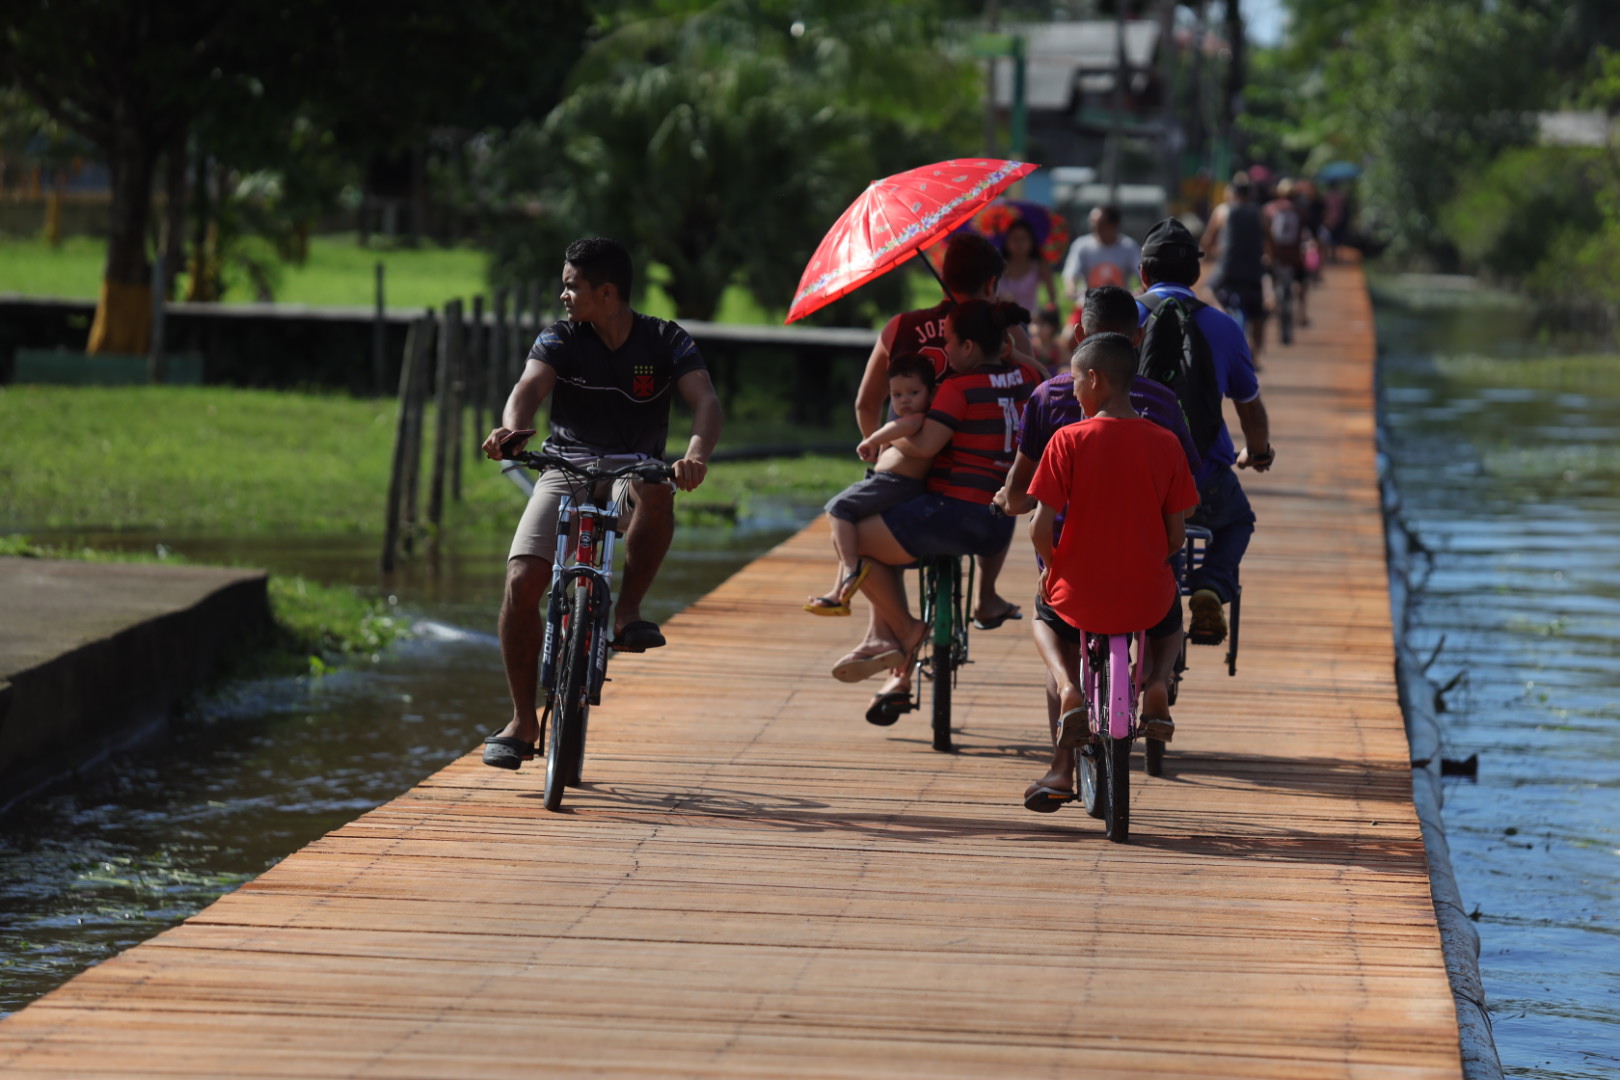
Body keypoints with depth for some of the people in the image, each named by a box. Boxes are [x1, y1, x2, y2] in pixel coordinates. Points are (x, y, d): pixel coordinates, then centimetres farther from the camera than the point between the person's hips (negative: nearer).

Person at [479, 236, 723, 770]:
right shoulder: (559, 339, -1)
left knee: (655, 490, -39)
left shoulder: (665, 341, -4)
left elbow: (705, 400, -18)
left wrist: (697, 454, -41)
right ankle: (523, 721, -5)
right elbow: (530, 386, -20)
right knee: (522, 581, -18)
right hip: (566, 469, 2)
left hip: (633, 470, -1)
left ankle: (627, 613, -20)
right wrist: (511, 429, -44)